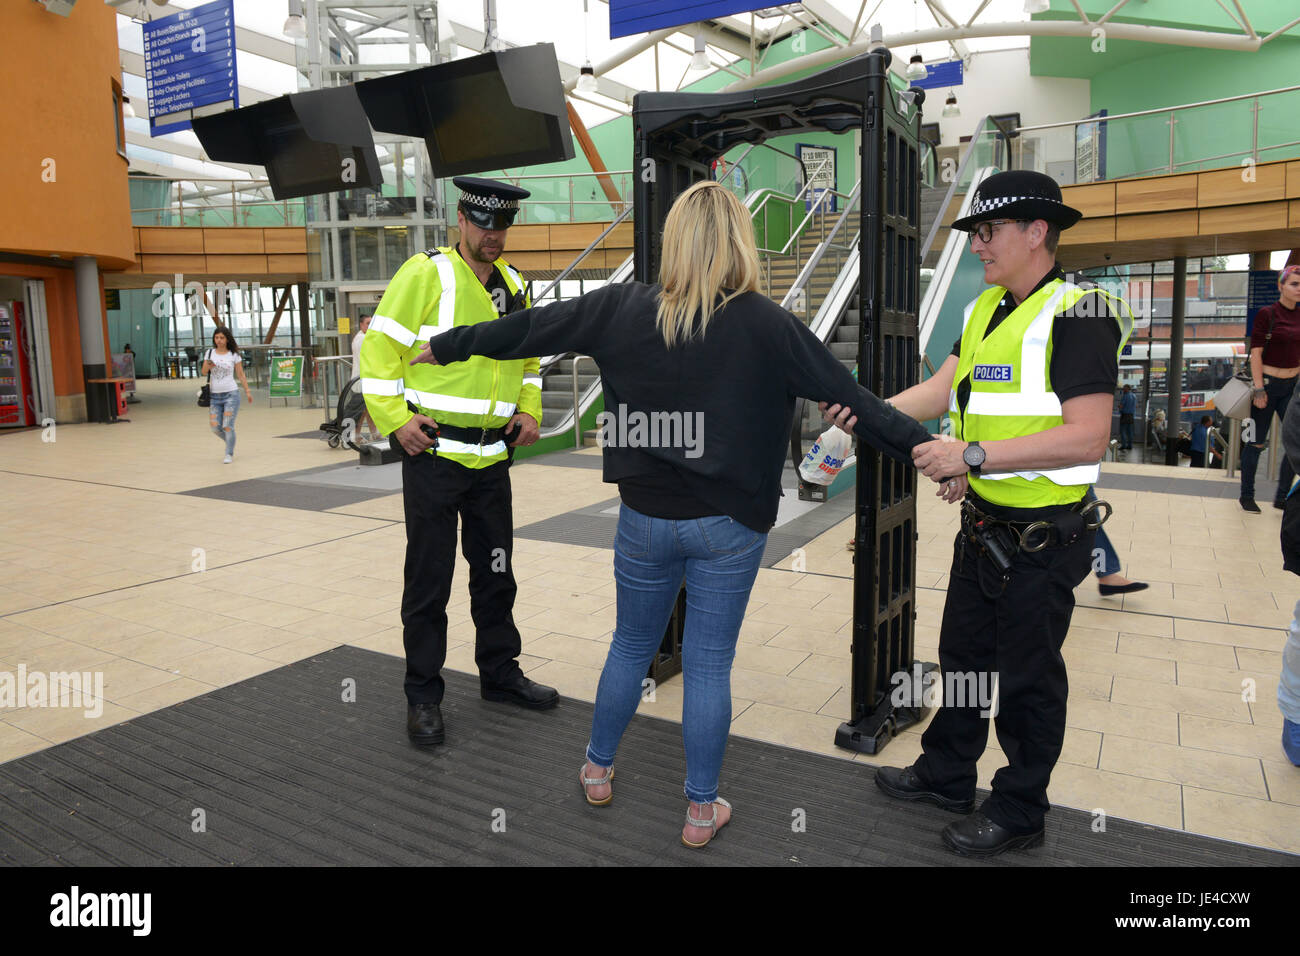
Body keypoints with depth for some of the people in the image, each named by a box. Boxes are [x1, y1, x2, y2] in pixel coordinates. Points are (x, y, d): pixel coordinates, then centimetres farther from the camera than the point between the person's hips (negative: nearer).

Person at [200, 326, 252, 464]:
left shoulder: (234, 355, 0)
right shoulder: (210, 353, 7)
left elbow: (240, 375, 5)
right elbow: (203, 372, 5)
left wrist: (247, 391, 2)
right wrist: (208, 366, -17)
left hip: (231, 394, -3)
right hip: (215, 395, 3)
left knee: (227, 426, -7)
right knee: (214, 426, -1)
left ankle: (229, 454, 7)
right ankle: (230, 442, 28)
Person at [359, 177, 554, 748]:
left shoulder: (513, 284, 11)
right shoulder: (426, 274, -8)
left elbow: (528, 354, 24)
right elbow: (379, 347, -8)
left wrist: (529, 410, 10)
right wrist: (394, 420, -13)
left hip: (492, 455, 6)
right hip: (433, 453, -6)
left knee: (495, 570, 15)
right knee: (429, 578, 2)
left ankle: (500, 673, 31)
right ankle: (423, 695, 17)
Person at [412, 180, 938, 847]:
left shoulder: (624, 309, -6)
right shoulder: (767, 324, -11)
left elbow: (529, 329, 2)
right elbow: (851, 398, -10)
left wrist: (446, 346, 16)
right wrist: (926, 448, 0)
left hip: (646, 518, 2)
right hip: (729, 527, -1)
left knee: (631, 646, 22)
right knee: (709, 665, 11)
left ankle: (598, 769, 42)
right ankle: (702, 810, 27)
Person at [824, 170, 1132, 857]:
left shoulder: (1077, 316, -18)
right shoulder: (985, 311, 9)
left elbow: (1088, 438, -26)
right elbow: (941, 390, 7)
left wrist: (975, 454, -28)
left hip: (1043, 539, -8)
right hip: (983, 525, 8)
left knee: (1027, 678, 8)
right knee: (963, 657, 20)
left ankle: (1019, 813, 27)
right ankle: (945, 776, 39)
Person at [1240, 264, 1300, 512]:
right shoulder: (1267, 314, -8)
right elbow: (1255, 353, -11)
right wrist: (1259, 389, -15)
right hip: (1267, 383, -5)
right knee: (1256, 442, 2)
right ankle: (1247, 496, 13)